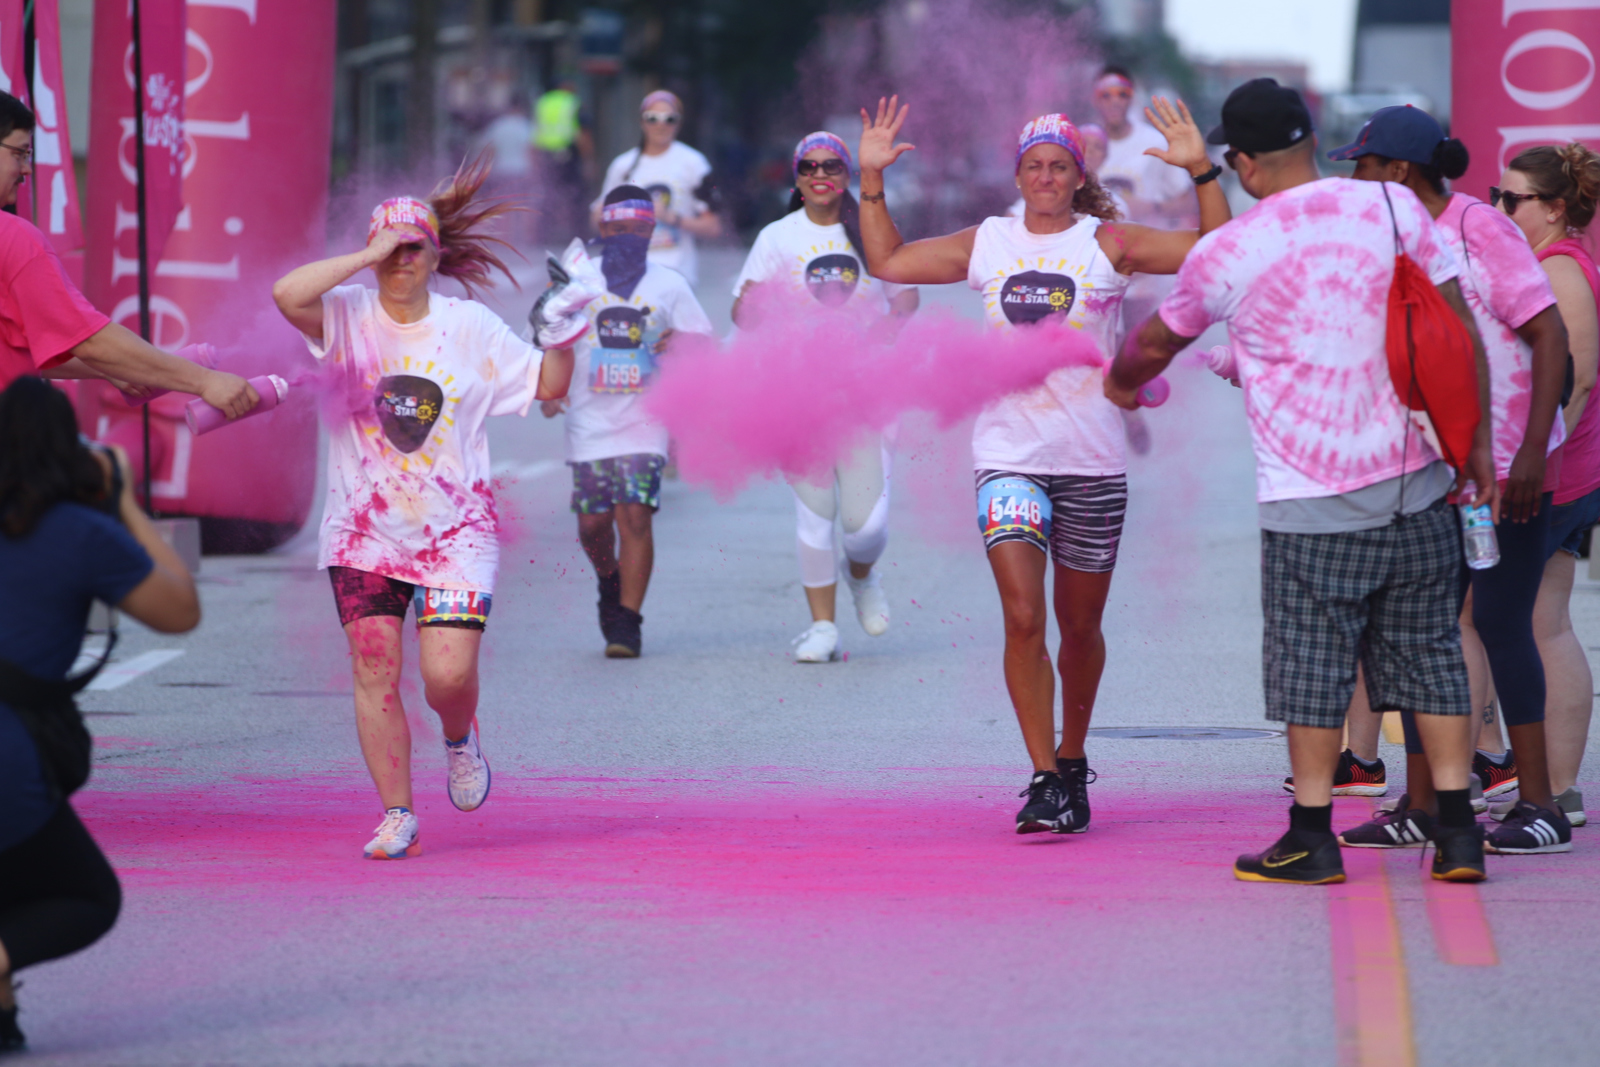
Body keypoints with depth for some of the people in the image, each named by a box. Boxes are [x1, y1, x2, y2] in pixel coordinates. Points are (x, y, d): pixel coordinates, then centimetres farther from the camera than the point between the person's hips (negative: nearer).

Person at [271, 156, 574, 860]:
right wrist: (368, 258, -20)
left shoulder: (469, 327, 2)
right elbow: (287, 293, -24)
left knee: (449, 673, -12)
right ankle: (397, 815, 10)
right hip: (365, 530, 0)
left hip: (455, 529, 0)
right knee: (373, 673, -3)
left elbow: (547, 385, 8)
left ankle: (460, 738, 24)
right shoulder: (348, 317, -3)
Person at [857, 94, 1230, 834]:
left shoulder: (1108, 244, 0)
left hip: (1093, 463, -1)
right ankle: (1045, 779, -12)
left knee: (1080, 626, 11)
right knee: (1022, 616, -14)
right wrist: (872, 179, 10)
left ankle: (1072, 762, 31)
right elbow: (888, 263, 17)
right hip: (1009, 457, 1)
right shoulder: (987, 245, 8)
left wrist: (1202, 172, -17)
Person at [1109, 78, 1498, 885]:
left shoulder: (1226, 253, -5)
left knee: (1312, 667, 6)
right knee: (1430, 657, 10)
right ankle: (1457, 833, 9)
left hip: (1309, 501, -3)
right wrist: (1477, 441, 10)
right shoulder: (1395, 207, -1)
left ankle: (1313, 838, 11)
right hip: (1418, 485, 3)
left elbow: (1156, 342, 14)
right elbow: (1459, 328, 1)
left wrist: (1119, 381, 36)